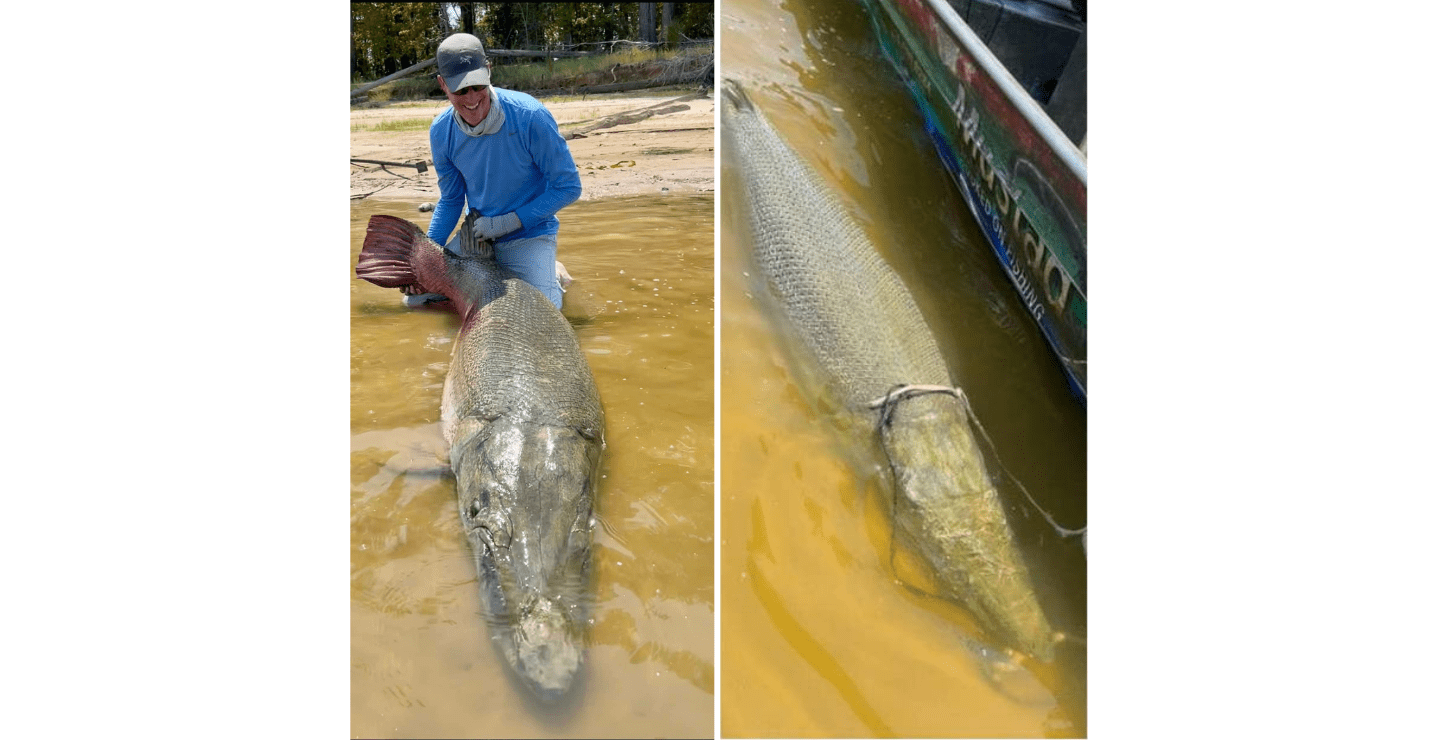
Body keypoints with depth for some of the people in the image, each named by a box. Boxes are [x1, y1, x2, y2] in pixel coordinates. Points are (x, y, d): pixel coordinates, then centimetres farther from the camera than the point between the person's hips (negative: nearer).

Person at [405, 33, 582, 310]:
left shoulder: (530, 117, -23)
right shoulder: (441, 131, -7)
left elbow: (568, 188, -16)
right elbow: (450, 200, 6)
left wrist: (508, 222, -19)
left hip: (528, 236, -5)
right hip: (475, 235, 5)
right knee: (417, 297, 2)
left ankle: (552, 278, 12)